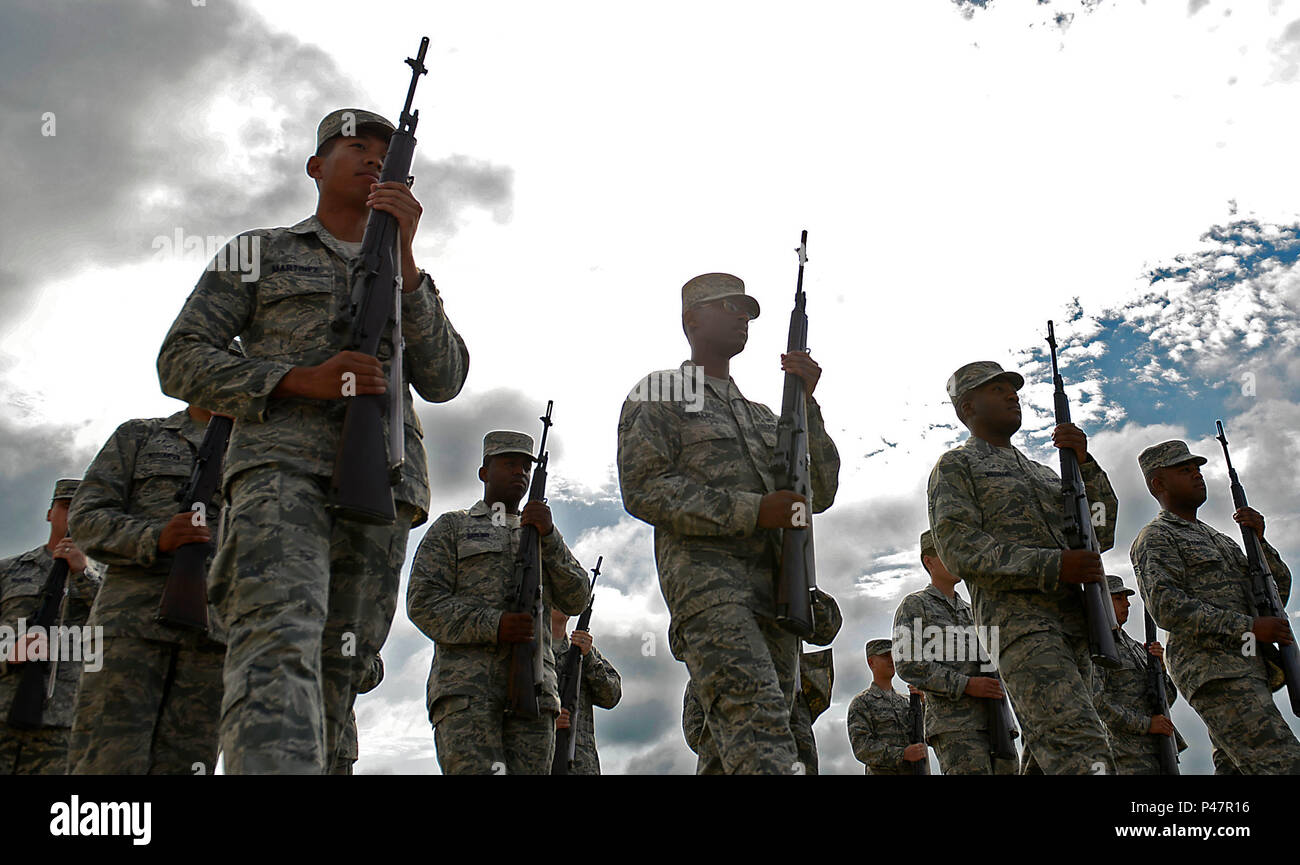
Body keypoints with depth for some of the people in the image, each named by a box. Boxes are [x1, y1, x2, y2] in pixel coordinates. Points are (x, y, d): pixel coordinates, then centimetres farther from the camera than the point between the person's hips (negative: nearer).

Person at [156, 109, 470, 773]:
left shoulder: (409, 281, 27)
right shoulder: (259, 252, 19)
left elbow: (442, 382, 9)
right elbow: (181, 363, 9)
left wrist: (404, 256, -1)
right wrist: (301, 381, -9)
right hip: (281, 464, -4)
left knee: (336, 675, -1)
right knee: (279, 645, -28)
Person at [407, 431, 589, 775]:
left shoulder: (545, 540, 26)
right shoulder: (451, 527, 15)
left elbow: (574, 600, 9)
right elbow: (423, 603, 2)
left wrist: (548, 535, -6)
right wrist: (494, 626, -15)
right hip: (466, 683, -3)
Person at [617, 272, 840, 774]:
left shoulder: (762, 416, 28)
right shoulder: (656, 397, 10)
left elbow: (820, 494, 18)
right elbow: (643, 489, -6)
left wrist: (806, 404, 6)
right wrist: (752, 511, -13)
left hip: (774, 590, 6)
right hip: (706, 578, -6)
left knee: (732, 747, 4)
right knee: (755, 716, -24)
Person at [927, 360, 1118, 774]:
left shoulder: (1044, 473, 29)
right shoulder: (955, 466, 8)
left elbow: (1102, 533, 18)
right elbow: (959, 549, -7)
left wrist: (1084, 462, 3)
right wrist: (1054, 566, -16)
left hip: (1072, 624, 7)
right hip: (1017, 618, -7)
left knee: (1049, 755, 5)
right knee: (1082, 752, -22)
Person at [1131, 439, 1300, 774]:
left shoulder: (1219, 539, 28)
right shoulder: (1154, 539, 0)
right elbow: (1167, 606, -15)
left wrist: (1259, 539, 4)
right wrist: (1250, 627, -18)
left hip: (1247, 671, 9)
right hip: (1214, 670, -9)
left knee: (1235, 767, 6)